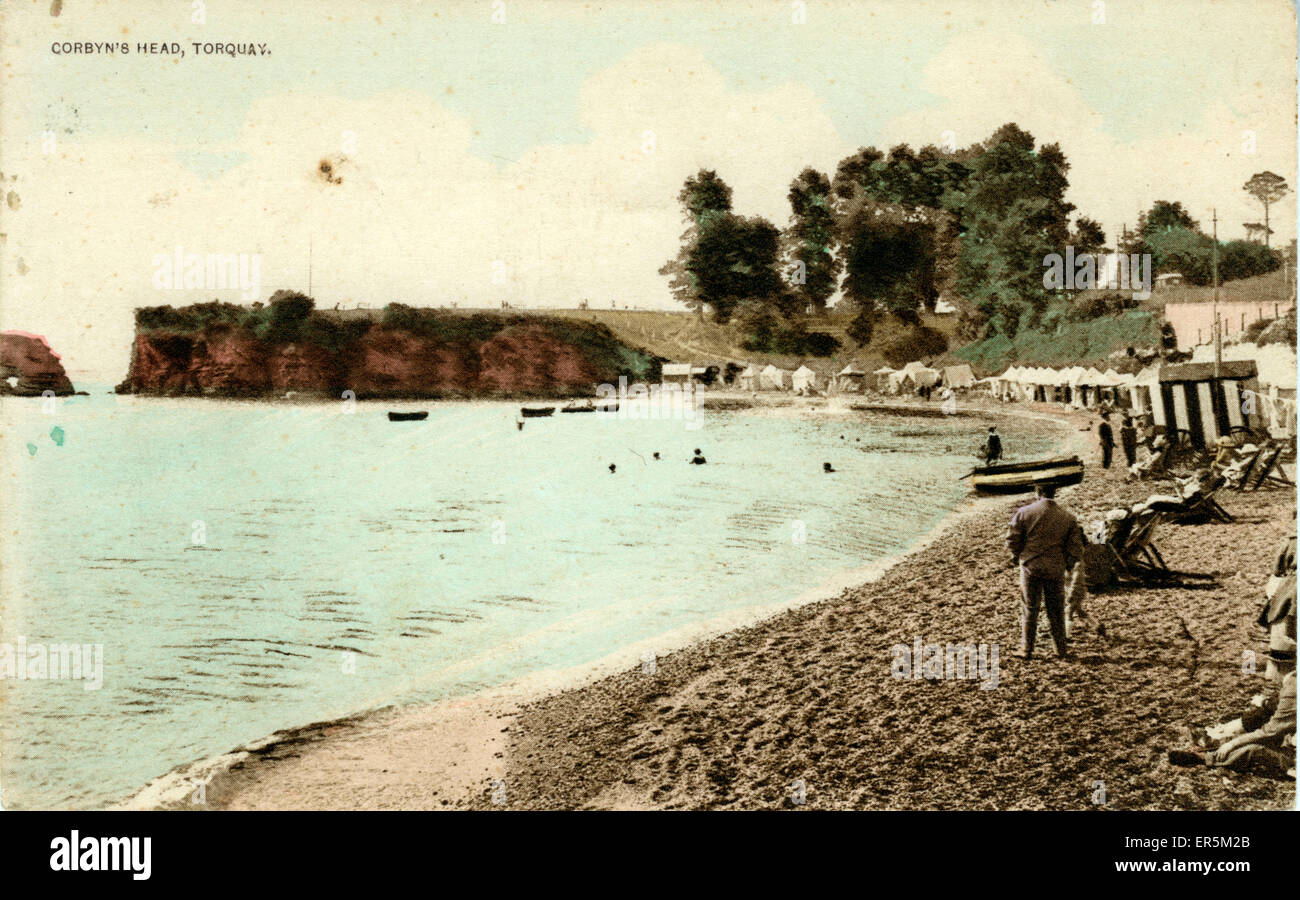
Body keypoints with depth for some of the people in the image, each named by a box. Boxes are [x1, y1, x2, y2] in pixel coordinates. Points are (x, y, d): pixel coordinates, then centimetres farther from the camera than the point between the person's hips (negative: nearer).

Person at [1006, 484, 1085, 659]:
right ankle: (1061, 650, 19)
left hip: (1031, 567, -1)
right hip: (1056, 569, 1)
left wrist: (1016, 557, 16)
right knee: (1056, 610, 12)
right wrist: (1068, 564, 19)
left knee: (1029, 609, 7)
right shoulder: (1068, 518, 0)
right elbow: (1075, 547, 1)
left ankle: (1026, 649, 9)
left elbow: (1012, 539, -2)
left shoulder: (1024, 512, -6)